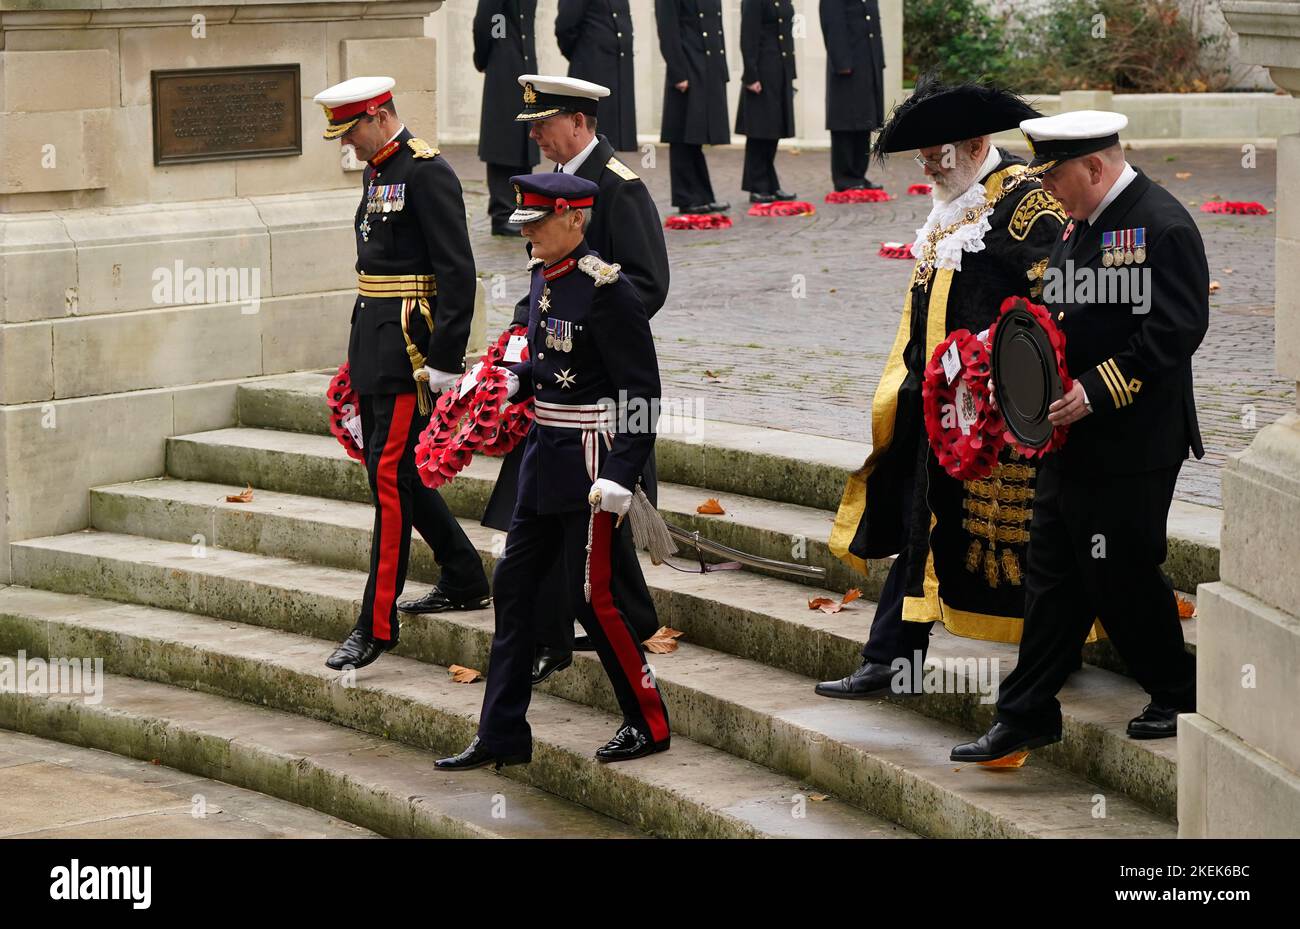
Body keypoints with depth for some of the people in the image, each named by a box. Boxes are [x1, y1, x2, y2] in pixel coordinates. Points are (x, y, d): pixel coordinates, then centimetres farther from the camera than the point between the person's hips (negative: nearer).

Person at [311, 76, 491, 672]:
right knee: (391, 469, 15)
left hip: (411, 345, -10)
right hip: (374, 344, 10)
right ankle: (465, 581, 30)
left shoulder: (427, 172, -13)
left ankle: (377, 624, -7)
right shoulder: (376, 172, 16)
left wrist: (444, 362, -19)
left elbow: (458, 272, -17)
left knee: (391, 476, -9)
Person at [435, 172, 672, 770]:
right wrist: (509, 383, 4)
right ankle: (502, 736, 16)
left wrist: (620, 476, -22)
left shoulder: (606, 290, -17)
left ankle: (648, 724, 13)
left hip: (589, 462, -9)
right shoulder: (543, 278, 9)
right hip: (545, 456, 9)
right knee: (512, 585, 10)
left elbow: (641, 392, -18)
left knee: (591, 596, -2)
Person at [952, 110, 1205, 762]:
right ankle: (1027, 716, 16)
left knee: (1123, 576, 1)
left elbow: (1176, 330, -22)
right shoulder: (1081, 224, 13)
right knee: (1053, 574, 11)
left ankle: (1178, 696, 20)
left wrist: (1095, 390, -24)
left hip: (1131, 445, -9)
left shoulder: (1161, 225, -16)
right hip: (1075, 439, 9)